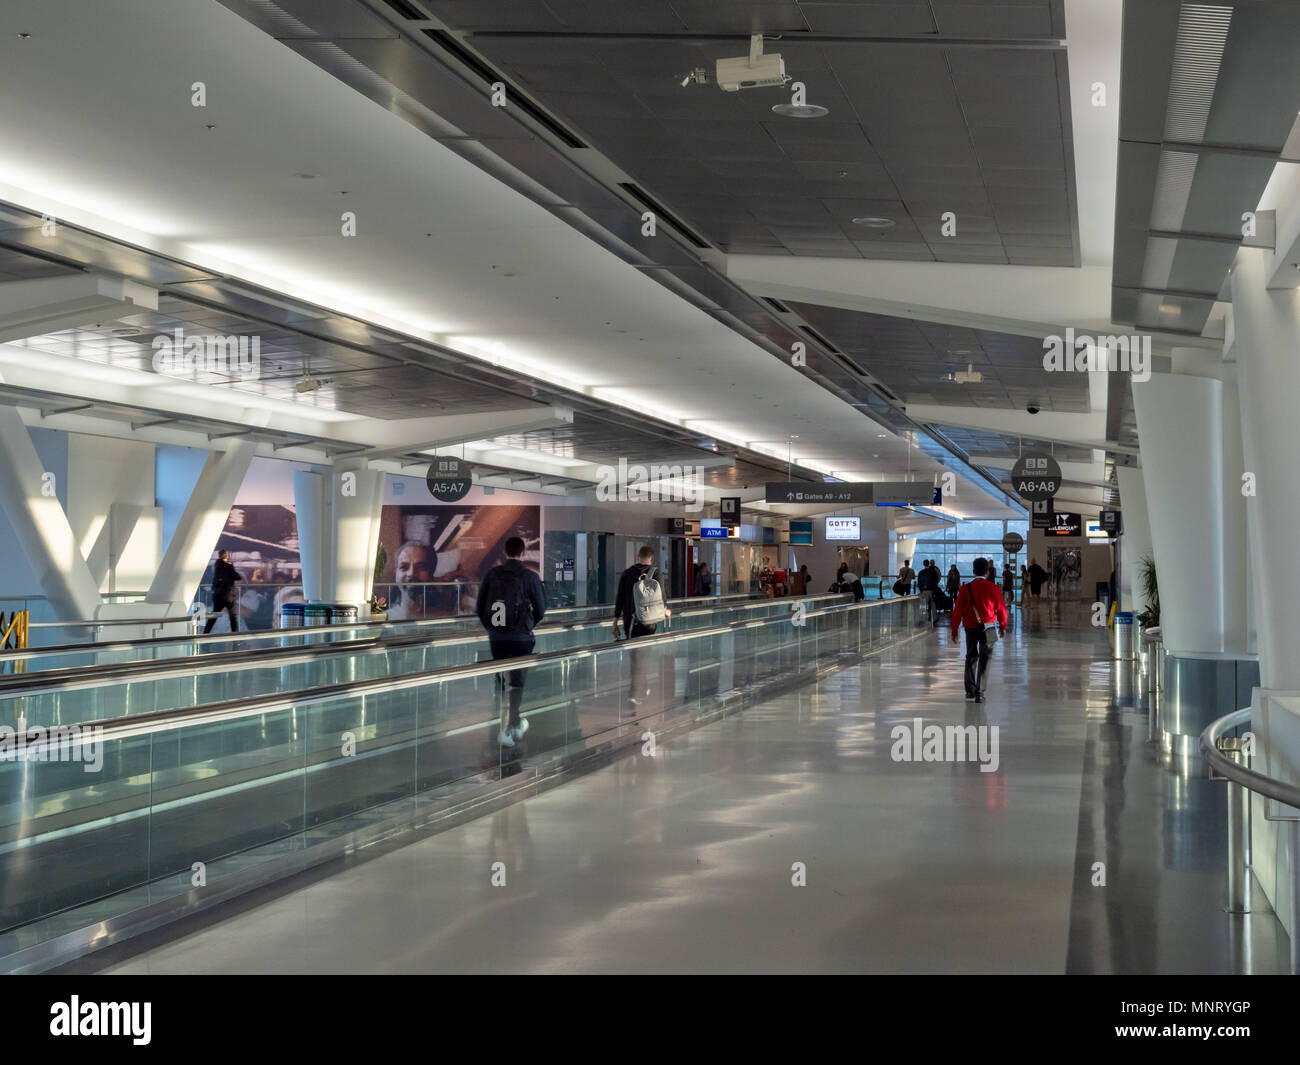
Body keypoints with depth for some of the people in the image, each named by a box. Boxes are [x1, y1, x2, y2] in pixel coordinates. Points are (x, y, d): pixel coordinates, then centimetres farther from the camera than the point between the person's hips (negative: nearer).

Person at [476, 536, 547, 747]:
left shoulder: (492, 574, 0)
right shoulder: (530, 577, -7)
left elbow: (479, 607, 3)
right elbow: (541, 610, -1)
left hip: (496, 638, 3)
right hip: (521, 639, -3)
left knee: (501, 681, 18)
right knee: (517, 682, 6)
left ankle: (515, 724, 23)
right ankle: (508, 728, 0)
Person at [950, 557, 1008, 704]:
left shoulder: (966, 588, -5)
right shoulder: (993, 588, -6)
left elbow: (957, 611, -4)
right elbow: (1001, 609, 2)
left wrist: (954, 631, 4)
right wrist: (1003, 627, 17)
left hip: (970, 627, 1)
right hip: (988, 627, -1)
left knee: (971, 657, 18)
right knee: (984, 659, 4)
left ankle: (970, 690, 18)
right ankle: (979, 692, -2)